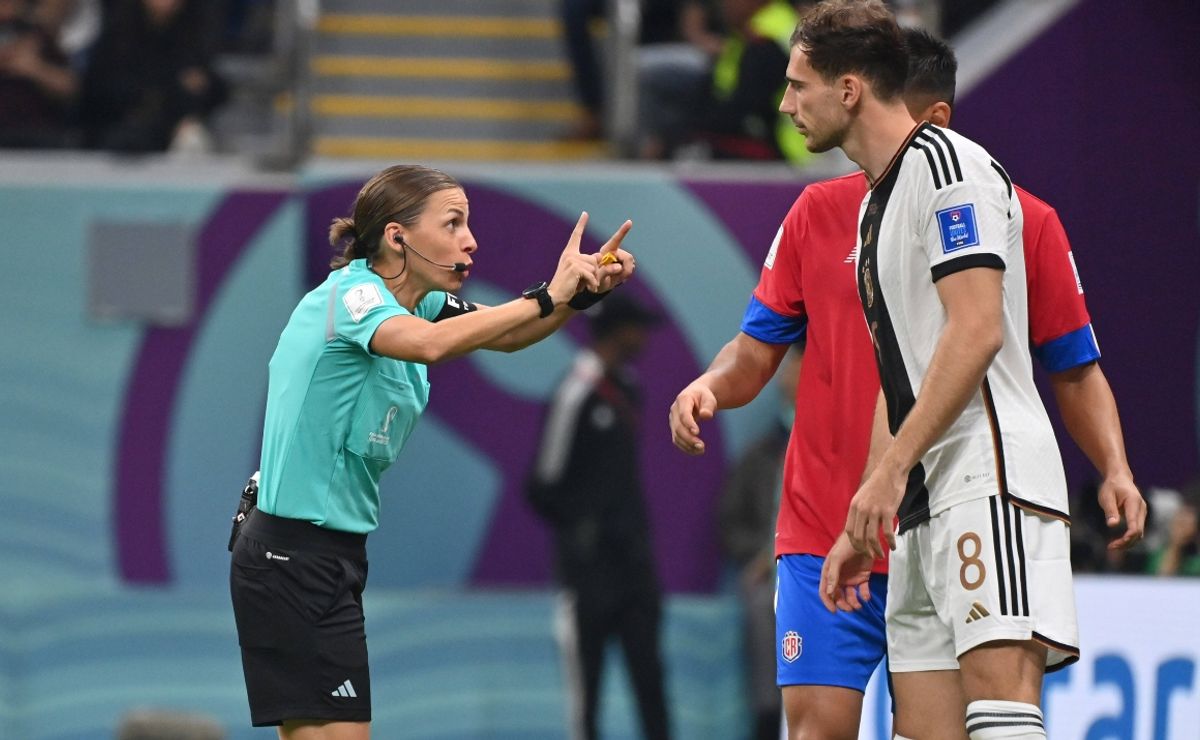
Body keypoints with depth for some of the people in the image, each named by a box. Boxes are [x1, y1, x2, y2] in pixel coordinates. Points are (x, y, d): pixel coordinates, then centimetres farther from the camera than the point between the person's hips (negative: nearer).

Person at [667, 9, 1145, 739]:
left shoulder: (1025, 223, 1)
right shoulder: (820, 213, 5)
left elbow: (1076, 374, 7)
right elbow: (757, 351, 10)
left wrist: (1116, 472, -9)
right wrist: (710, 387, -12)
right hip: (827, 536, 1)